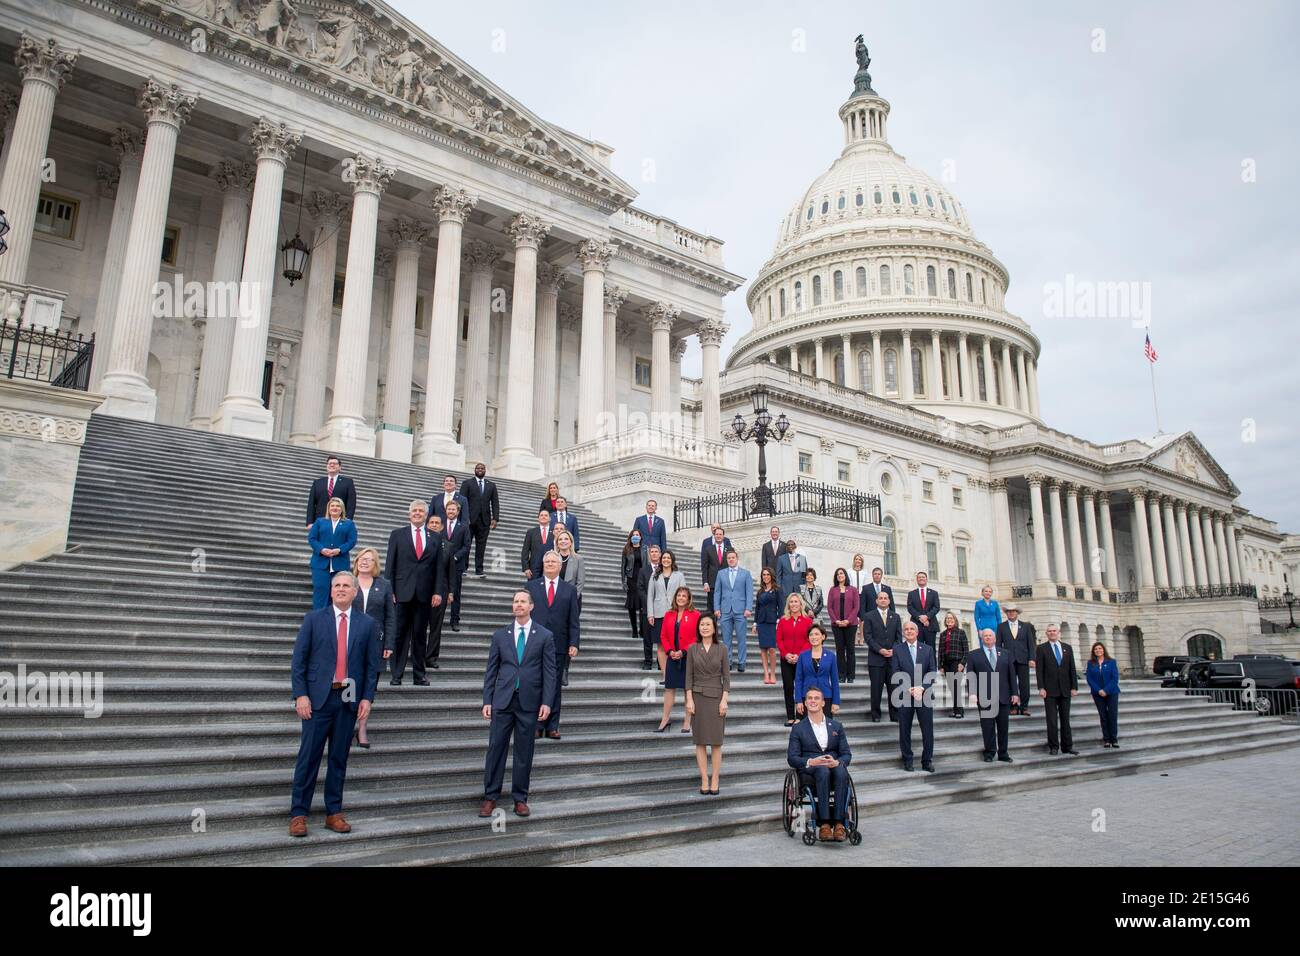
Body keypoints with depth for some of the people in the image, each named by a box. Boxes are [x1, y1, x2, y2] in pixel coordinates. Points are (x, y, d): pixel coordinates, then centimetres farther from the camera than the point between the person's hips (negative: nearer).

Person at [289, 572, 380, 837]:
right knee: (308, 757, 0)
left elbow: (372, 665, 7)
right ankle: (298, 814, 10)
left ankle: (334, 813, 17)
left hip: (349, 700, 2)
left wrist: (367, 697, -1)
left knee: (339, 758, 8)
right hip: (318, 698, -2)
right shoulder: (314, 619, 3)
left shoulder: (366, 624, 7)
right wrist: (300, 695, -8)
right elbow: (299, 660, 0)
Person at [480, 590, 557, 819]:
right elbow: (491, 671, 8)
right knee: (496, 749, 2)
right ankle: (490, 797, 14)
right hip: (503, 701, 1)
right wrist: (487, 701, 1)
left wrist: (546, 702, -7)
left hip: (530, 703, -1)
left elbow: (549, 671, 0)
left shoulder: (544, 636, 3)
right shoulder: (500, 635, 8)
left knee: (524, 753, 6)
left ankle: (520, 799, 17)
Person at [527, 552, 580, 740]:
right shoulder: (532, 586, 8)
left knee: (555, 687, 5)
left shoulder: (570, 589, 8)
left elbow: (573, 620, 5)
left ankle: (552, 726, 12)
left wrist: (574, 644, -4)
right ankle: (536, 725, 10)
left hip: (559, 645, 0)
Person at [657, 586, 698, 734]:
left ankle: (687, 722, 12)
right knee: (669, 688, 6)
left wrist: (683, 652, -14)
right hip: (672, 657, 3)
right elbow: (663, 636, 9)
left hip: (688, 657, -3)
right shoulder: (668, 614, 8)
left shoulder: (695, 615, -3)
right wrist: (669, 651, -7)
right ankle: (665, 720, 13)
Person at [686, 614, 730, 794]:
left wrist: (724, 700, -7)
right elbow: (689, 676, 3)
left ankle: (715, 780, 8)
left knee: (716, 742, 1)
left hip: (716, 697, -1)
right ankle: (704, 780, 10)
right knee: (700, 741, 3)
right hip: (698, 696, 1)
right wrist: (689, 700, -4)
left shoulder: (722, 648, 1)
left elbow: (726, 676, 0)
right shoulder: (692, 649, 3)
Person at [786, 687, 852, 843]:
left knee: (841, 770, -35)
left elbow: (847, 754, 12)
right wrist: (811, 762, -15)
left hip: (835, 767, 2)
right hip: (810, 772, -2)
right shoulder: (798, 728, 12)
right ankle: (824, 824, -40)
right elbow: (792, 758, 4)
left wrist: (837, 762, -12)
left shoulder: (836, 726, 19)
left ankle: (839, 823, -39)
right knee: (823, 770, -37)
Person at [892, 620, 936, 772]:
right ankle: (907, 761, 15)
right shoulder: (897, 650, 4)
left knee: (928, 729, 2)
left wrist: (921, 688, -11)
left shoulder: (927, 649, 9)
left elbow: (932, 673, 2)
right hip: (904, 696, -1)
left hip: (924, 695, 1)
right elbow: (895, 674, -3)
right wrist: (909, 689, -13)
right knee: (904, 730, 4)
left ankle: (927, 761, 13)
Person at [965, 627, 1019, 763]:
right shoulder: (973, 655, 6)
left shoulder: (1005, 654, 14)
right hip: (985, 698, -2)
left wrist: (1015, 693, 3)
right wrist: (972, 693, -11)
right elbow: (970, 676, 0)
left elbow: (1012, 675, 11)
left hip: (1004, 697, 2)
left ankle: (1003, 753, 16)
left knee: (1004, 727, 6)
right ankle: (989, 753, 12)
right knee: (988, 727, 2)